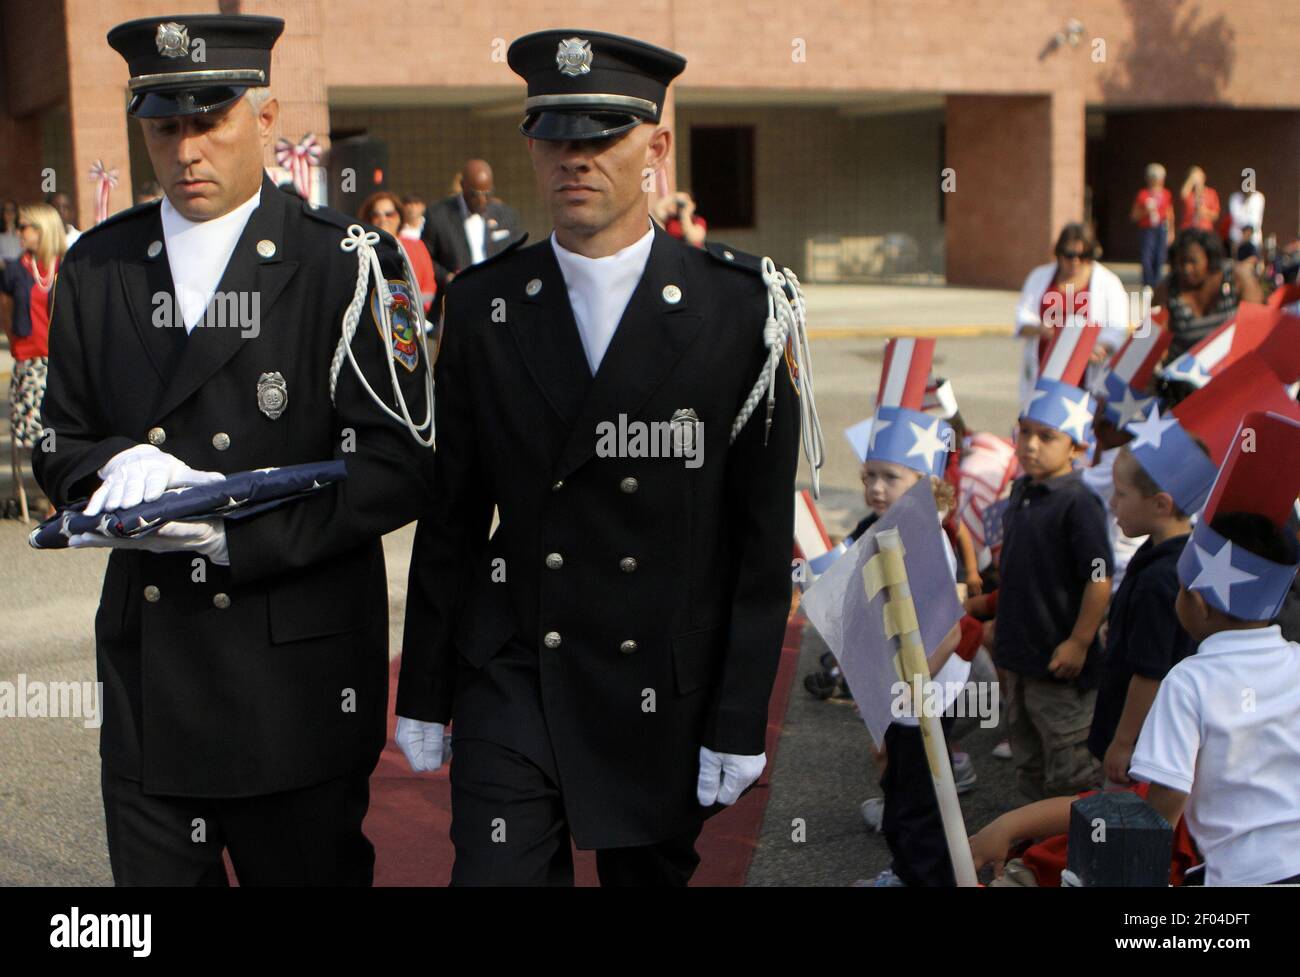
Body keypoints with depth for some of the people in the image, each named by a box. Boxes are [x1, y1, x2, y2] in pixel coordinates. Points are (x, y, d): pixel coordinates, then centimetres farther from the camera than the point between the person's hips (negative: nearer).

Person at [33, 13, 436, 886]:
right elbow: (59, 445, 13)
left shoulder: (346, 264, -6)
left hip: (298, 673, -3)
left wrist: (237, 528, -20)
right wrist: (117, 466, -11)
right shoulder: (98, 266, 8)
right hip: (146, 673, 4)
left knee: (311, 870, 10)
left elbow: (398, 464, -11)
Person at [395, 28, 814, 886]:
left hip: (668, 689, 0)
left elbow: (764, 534, -5)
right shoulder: (482, 306, 0)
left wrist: (741, 721, -7)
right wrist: (424, 695, 7)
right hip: (513, 678, 1)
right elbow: (450, 518, 5)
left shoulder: (742, 309, -6)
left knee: (654, 871, 15)